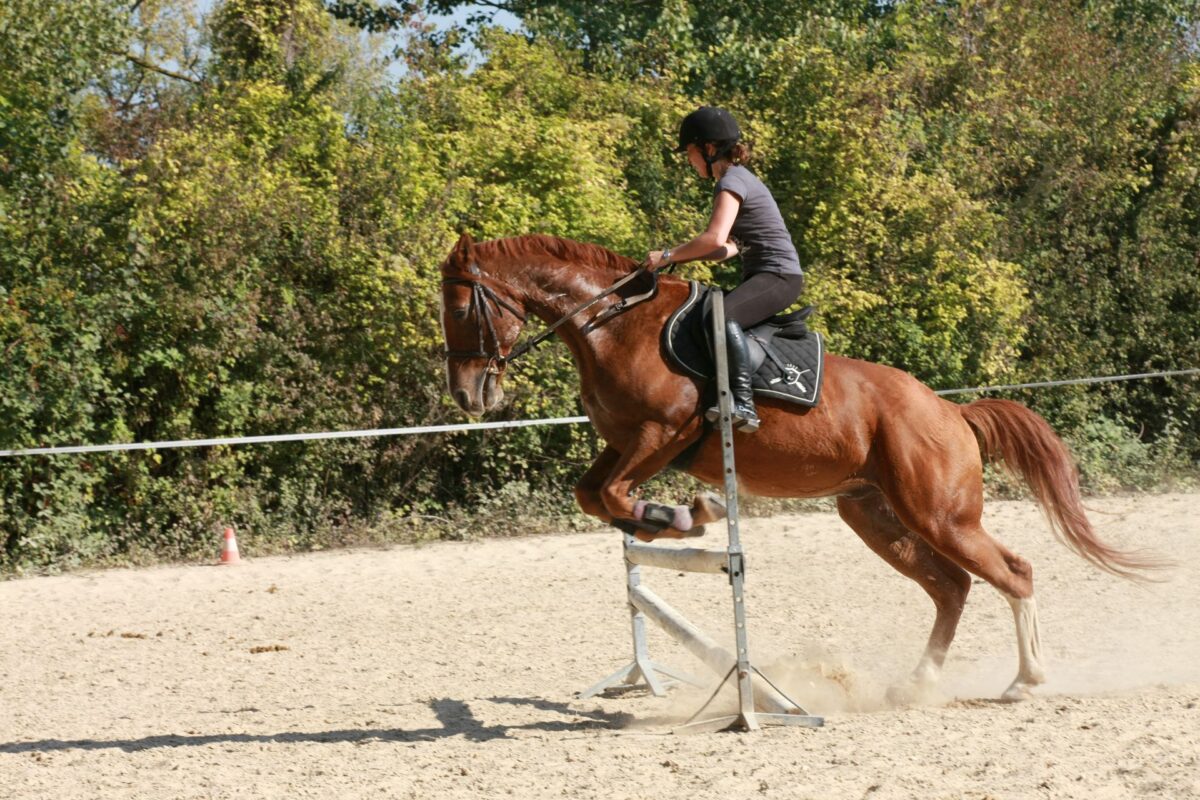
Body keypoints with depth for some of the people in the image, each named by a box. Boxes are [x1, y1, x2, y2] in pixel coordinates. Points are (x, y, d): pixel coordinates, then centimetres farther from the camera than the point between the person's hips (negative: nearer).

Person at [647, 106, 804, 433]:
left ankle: (744, 403, -43)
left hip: (779, 275, -11)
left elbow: (716, 239, -26)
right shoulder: (735, 180, 18)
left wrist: (668, 255, -15)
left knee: (722, 314, -34)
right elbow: (731, 247, 20)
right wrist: (683, 257, 8)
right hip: (761, 275, 11)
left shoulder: (732, 182, -13)